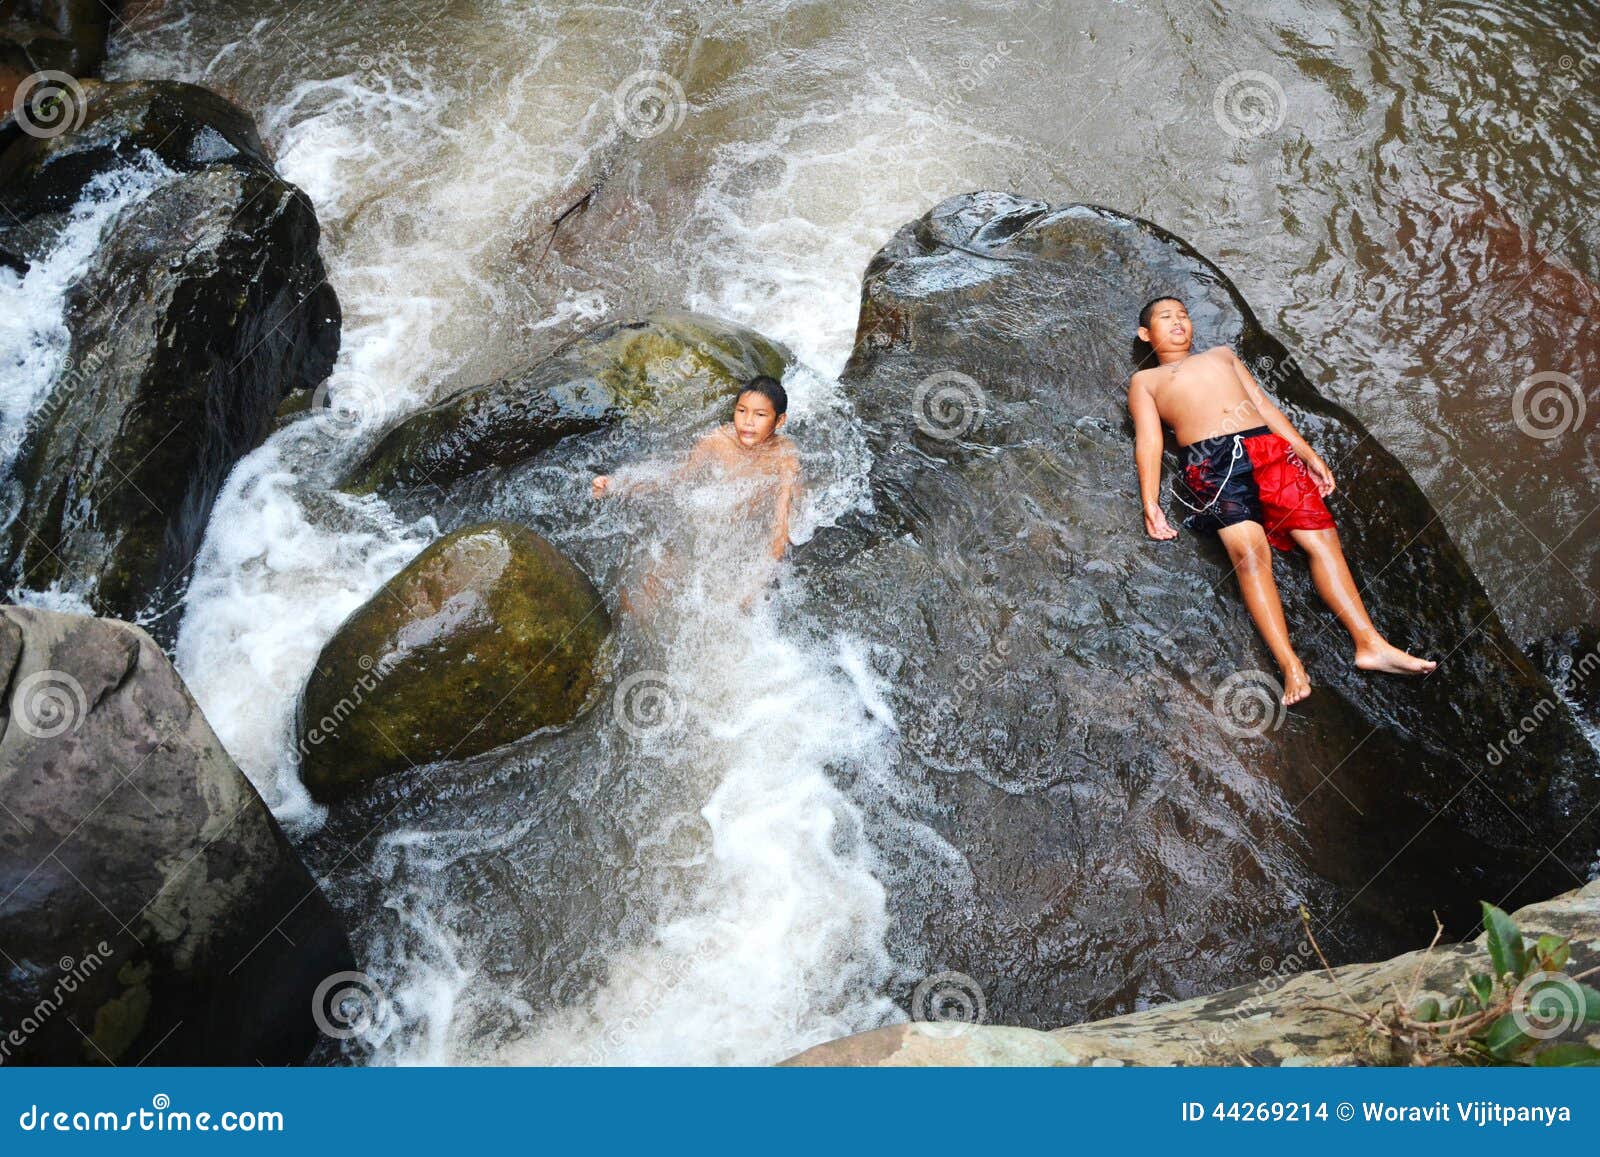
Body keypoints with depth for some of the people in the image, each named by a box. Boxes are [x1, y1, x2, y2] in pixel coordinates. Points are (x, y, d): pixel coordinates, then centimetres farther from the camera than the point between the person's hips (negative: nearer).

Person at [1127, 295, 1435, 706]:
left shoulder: (1222, 354, 35)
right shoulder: (1144, 380, 23)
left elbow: (1263, 403, 28)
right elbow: (1148, 441, 9)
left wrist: (1308, 454, 17)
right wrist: (1150, 504, -6)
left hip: (1268, 447, 4)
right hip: (1210, 462, -4)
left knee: (1321, 535, -13)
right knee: (1249, 552, -26)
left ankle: (1370, 644, -16)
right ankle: (1290, 665, -33)